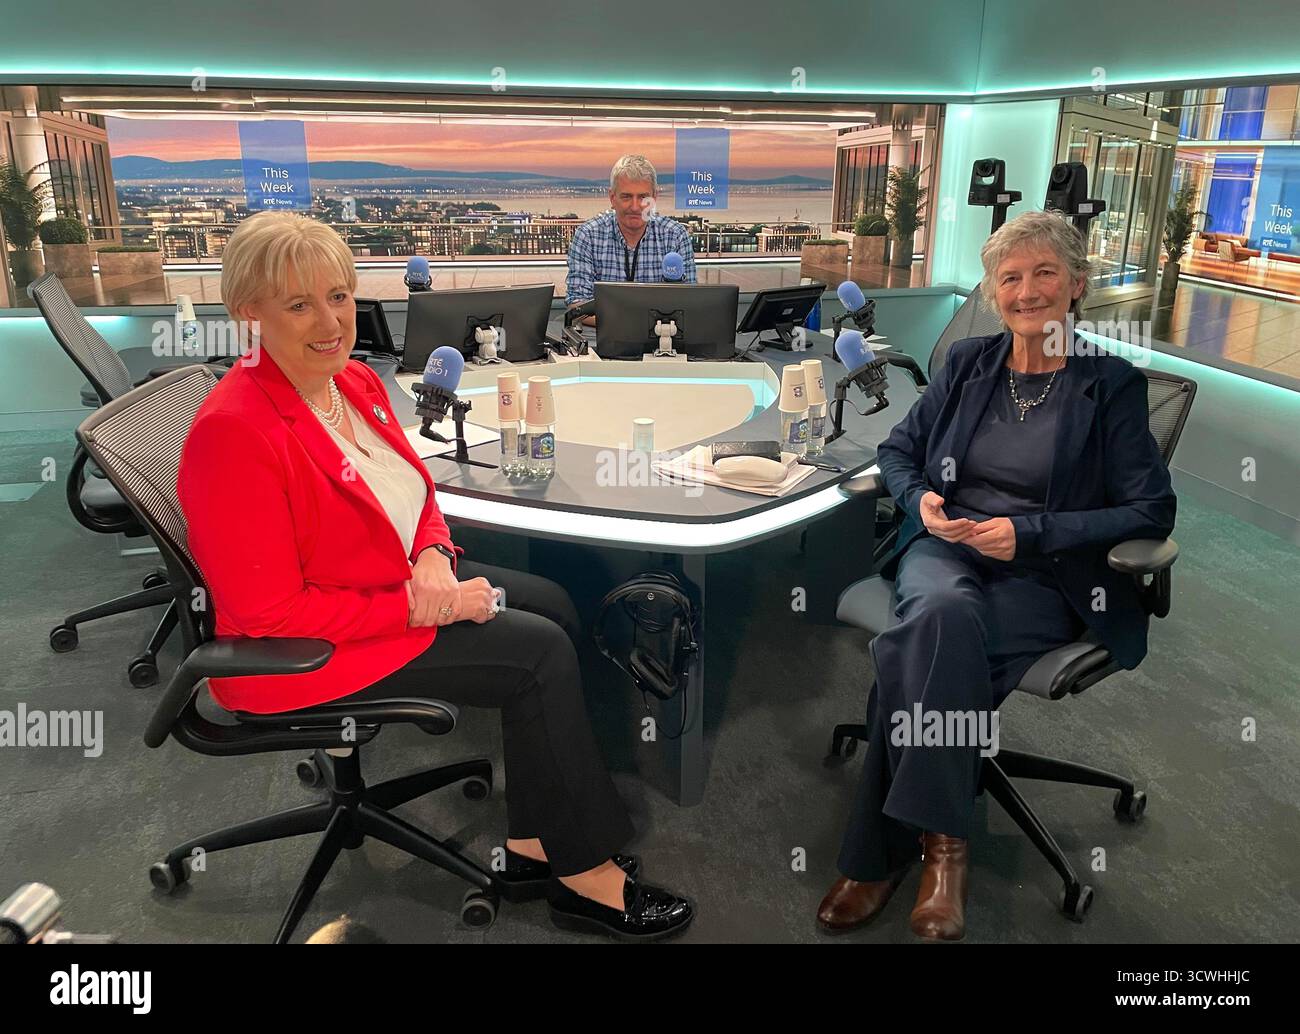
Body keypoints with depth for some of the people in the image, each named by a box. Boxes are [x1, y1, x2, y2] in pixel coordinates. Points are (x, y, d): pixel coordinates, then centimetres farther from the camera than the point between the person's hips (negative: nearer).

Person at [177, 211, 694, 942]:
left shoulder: (357, 381, -1)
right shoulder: (234, 431, -27)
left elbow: (418, 491, 10)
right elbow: (268, 614, -25)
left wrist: (433, 557, -13)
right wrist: (418, 608, -23)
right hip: (299, 656, -9)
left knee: (554, 607, 1)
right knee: (540, 654, -14)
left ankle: (534, 841, 6)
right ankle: (584, 872, 3)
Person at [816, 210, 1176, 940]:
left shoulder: (1112, 384, 2)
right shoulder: (967, 363, 12)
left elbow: (1152, 512, -3)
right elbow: (898, 449, 19)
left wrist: (1027, 532, -14)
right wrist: (921, 498, -5)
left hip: (1043, 576, -2)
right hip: (944, 550, 3)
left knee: (913, 650, -34)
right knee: (944, 615, -36)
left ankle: (883, 852, -22)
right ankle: (944, 840, -26)